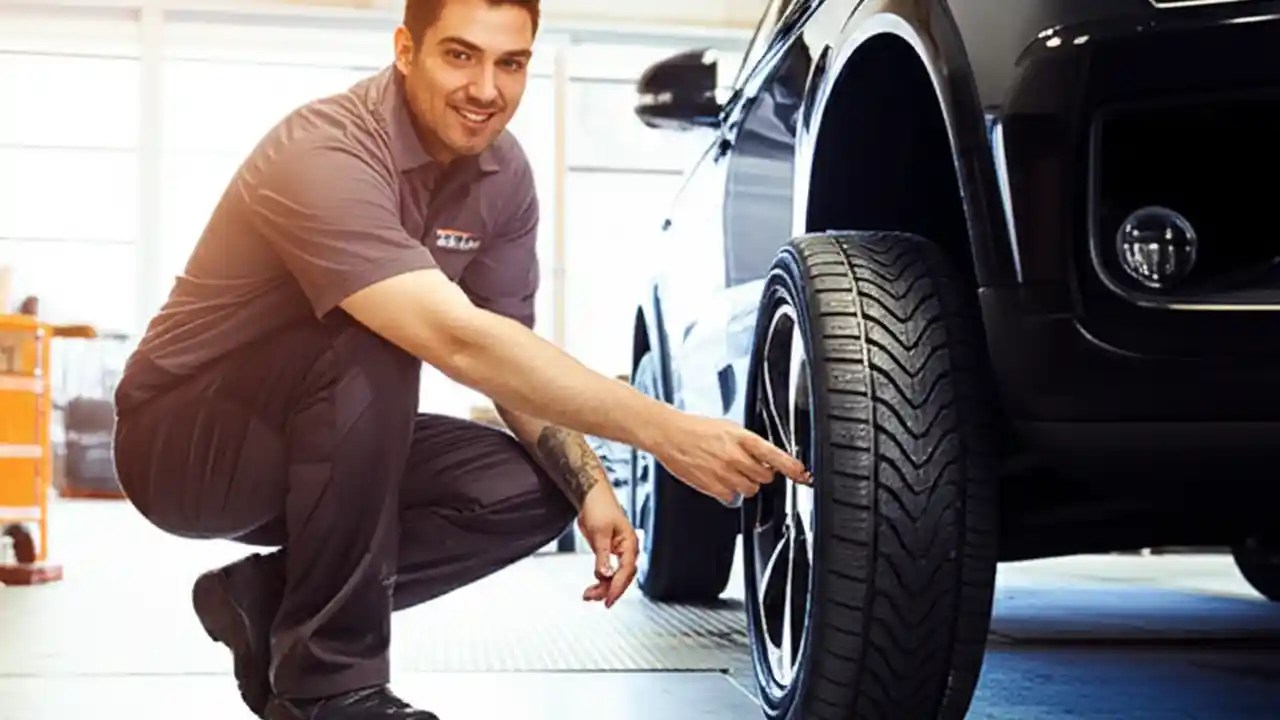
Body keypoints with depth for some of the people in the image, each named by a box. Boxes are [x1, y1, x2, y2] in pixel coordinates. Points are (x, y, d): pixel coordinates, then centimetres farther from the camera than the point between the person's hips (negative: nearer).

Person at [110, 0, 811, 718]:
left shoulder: (503, 172, -6)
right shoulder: (326, 155, -30)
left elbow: (511, 353, 0)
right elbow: (460, 342, -41)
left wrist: (589, 481, -17)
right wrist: (663, 431, -42)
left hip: (335, 443, 7)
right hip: (185, 441, -7)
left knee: (537, 490, -11)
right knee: (373, 348, -34)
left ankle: (273, 600, 2)